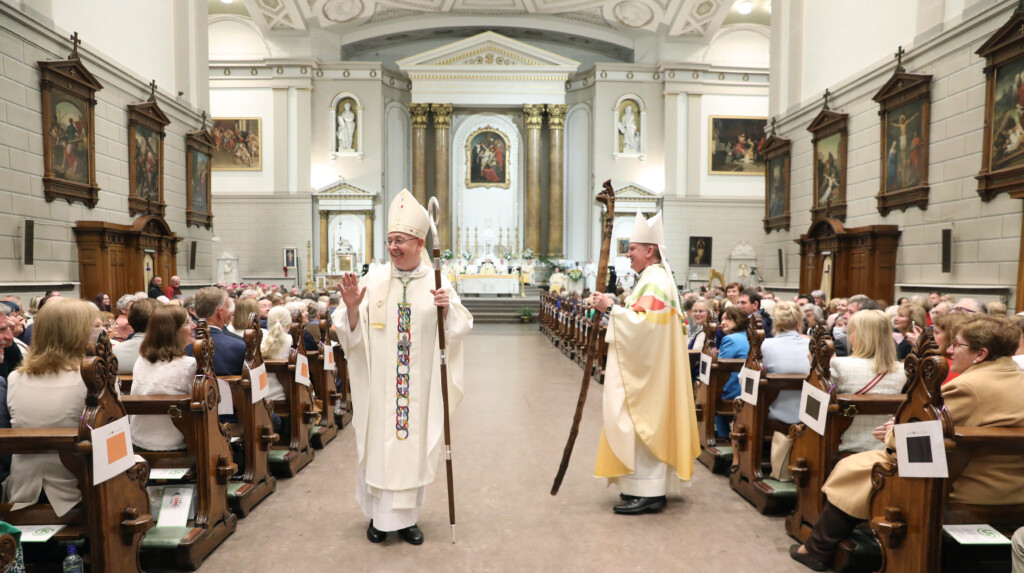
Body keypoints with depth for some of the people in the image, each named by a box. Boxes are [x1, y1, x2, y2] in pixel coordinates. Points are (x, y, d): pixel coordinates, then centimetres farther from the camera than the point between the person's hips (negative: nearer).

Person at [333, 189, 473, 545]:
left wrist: (447, 309, -21)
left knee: (413, 445, 9)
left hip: (419, 386, 0)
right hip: (378, 384, 0)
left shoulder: (436, 282, -1)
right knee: (377, 443, 7)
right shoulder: (374, 279, -2)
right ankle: (379, 516, 27)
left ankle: (407, 517, 26)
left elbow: (460, 329, -3)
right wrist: (352, 306, -20)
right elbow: (353, 334, -3)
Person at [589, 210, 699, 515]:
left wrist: (611, 308, -22)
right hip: (646, 369, 11)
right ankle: (649, 486, 23)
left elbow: (642, 324, -28)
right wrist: (618, 307, 12)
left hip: (647, 372, -11)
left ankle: (648, 493, 1)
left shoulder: (654, 282, -17)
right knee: (646, 425, 14)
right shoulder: (655, 278, 17)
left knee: (643, 425, -6)